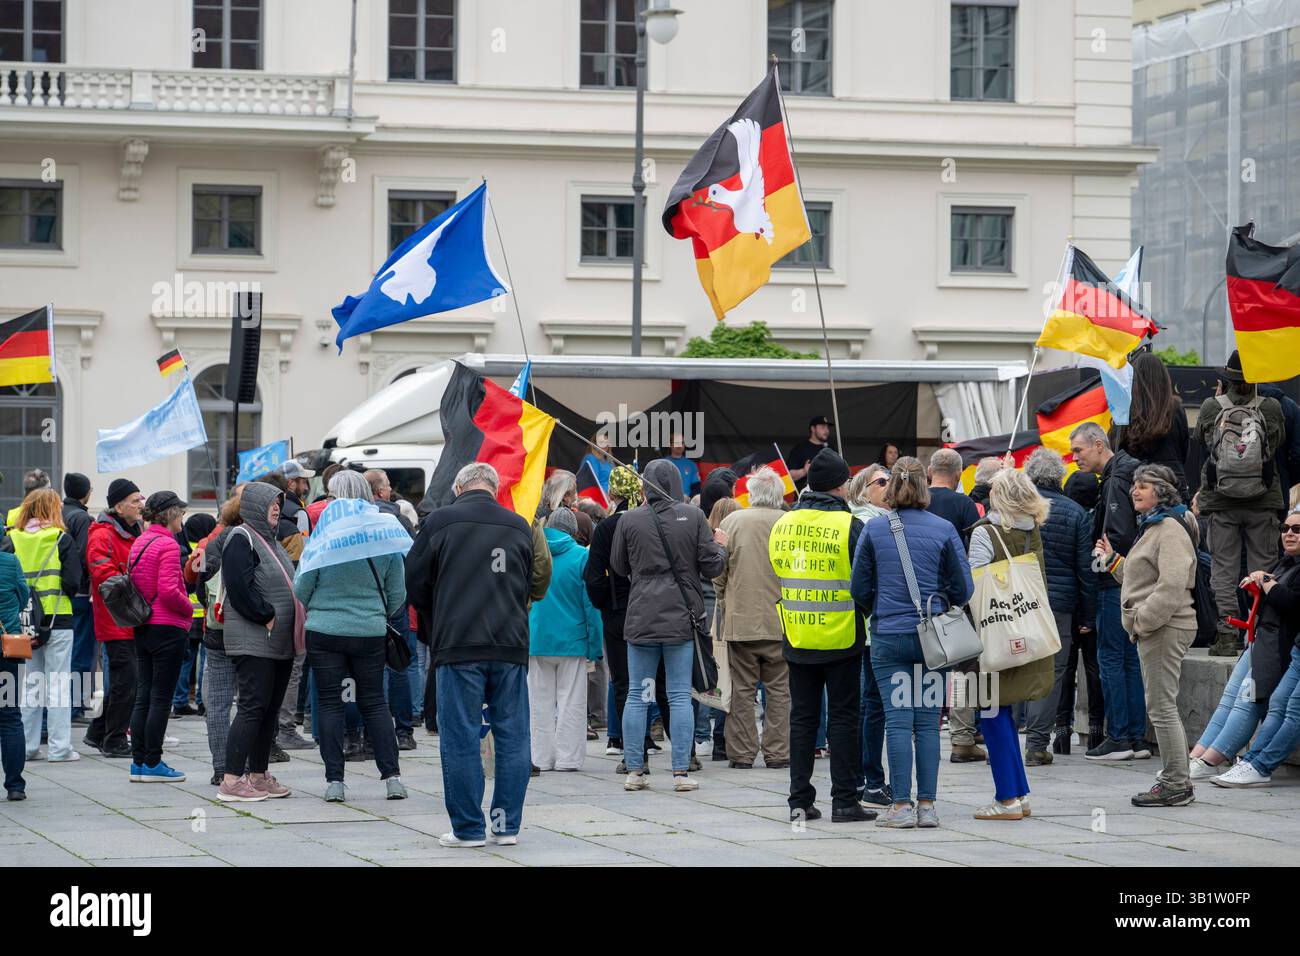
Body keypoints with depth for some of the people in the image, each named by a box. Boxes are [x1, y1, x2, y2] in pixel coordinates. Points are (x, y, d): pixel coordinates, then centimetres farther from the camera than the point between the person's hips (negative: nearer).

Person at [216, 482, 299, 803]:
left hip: (280, 642, 10)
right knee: (253, 707, -13)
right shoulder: (241, 539, -9)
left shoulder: (271, 541, 20)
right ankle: (231, 780, -14)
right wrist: (267, 617, -16)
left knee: (271, 709, 10)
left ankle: (258, 775, 16)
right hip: (252, 641, -10)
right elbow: (241, 587, -20)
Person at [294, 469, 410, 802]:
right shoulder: (385, 537, -3)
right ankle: (392, 775, 8)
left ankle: (334, 780, 3)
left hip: (325, 629, -2)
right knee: (374, 702, 13)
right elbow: (398, 594, 4)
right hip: (371, 633, 2)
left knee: (329, 703, 6)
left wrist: (308, 612, 18)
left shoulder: (323, 540, -10)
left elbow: (300, 590, -3)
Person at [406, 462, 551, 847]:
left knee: (460, 738, 1)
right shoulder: (519, 526, 9)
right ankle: (507, 826, 11)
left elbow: (415, 584, 5)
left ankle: (468, 829, 2)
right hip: (511, 645, 3)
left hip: (458, 646, -3)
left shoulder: (441, 521, -1)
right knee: (512, 736, 9)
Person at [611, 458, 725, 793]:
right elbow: (712, 566, -2)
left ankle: (634, 770, 7)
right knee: (680, 696, 3)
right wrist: (720, 546, 18)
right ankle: (681, 772, 0)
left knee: (637, 696, 7)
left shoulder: (629, 520, -3)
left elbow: (619, 565, 9)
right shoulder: (693, 517, -5)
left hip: (640, 619, 1)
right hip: (681, 617, -1)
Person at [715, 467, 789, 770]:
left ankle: (742, 753, 8)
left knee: (742, 689, 7)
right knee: (779, 689, 7)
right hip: (781, 621, -1)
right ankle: (777, 753, 7)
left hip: (739, 619, 1)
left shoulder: (731, 522, -3)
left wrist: (722, 603, 17)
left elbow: (717, 572, 2)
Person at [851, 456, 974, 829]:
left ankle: (901, 806, -3)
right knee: (928, 721, 6)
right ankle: (927, 805, 5)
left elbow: (859, 588, 3)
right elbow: (963, 589, 0)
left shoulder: (874, 529, -3)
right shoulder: (943, 529, -2)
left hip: (888, 637, -1)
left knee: (898, 721, 0)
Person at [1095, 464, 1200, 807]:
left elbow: (1172, 586, -24)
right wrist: (1112, 559, 21)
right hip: (1152, 629, 11)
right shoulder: (1152, 527, 20)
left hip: (1165, 630, -11)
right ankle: (1175, 780, 18)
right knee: (1162, 707, 13)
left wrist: (1143, 620, -22)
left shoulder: (1171, 531, -14)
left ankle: (1175, 784, -6)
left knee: (1162, 706, -8)